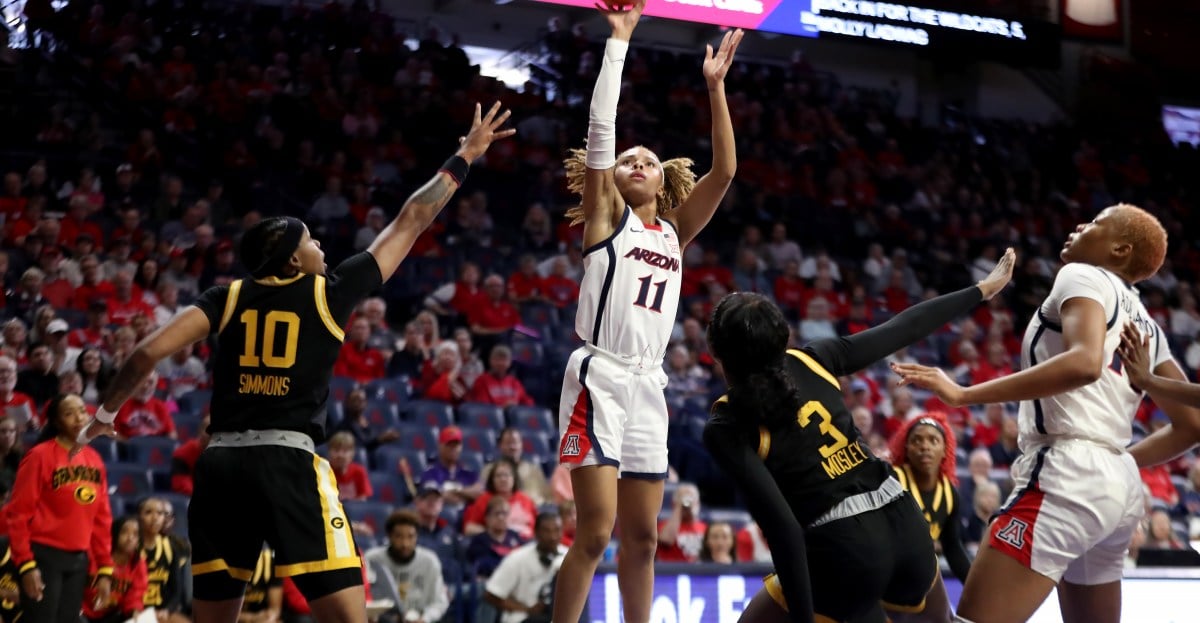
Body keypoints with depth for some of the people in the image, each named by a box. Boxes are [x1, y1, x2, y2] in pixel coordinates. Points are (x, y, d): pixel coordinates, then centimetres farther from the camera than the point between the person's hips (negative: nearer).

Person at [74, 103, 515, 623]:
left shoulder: (228, 298, 11)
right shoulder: (328, 293, 5)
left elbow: (149, 352, 1)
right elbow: (410, 222, 13)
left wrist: (105, 414, 17)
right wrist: (466, 156, 22)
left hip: (219, 465, 5)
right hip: (287, 462, -5)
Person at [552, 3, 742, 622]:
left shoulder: (675, 230, 15)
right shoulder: (608, 217, 5)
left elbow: (724, 171, 5)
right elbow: (601, 129, -5)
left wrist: (715, 88, -1)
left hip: (648, 384, 5)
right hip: (599, 376, -5)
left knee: (642, 536, 8)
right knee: (597, 531, -12)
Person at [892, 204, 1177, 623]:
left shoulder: (1084, 276, -2)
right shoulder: (1145, 324, 22)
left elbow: (1084, 363, -23)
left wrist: (963, 395, -25)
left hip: (1067, 476, -9)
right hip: (1121, 484, 9)